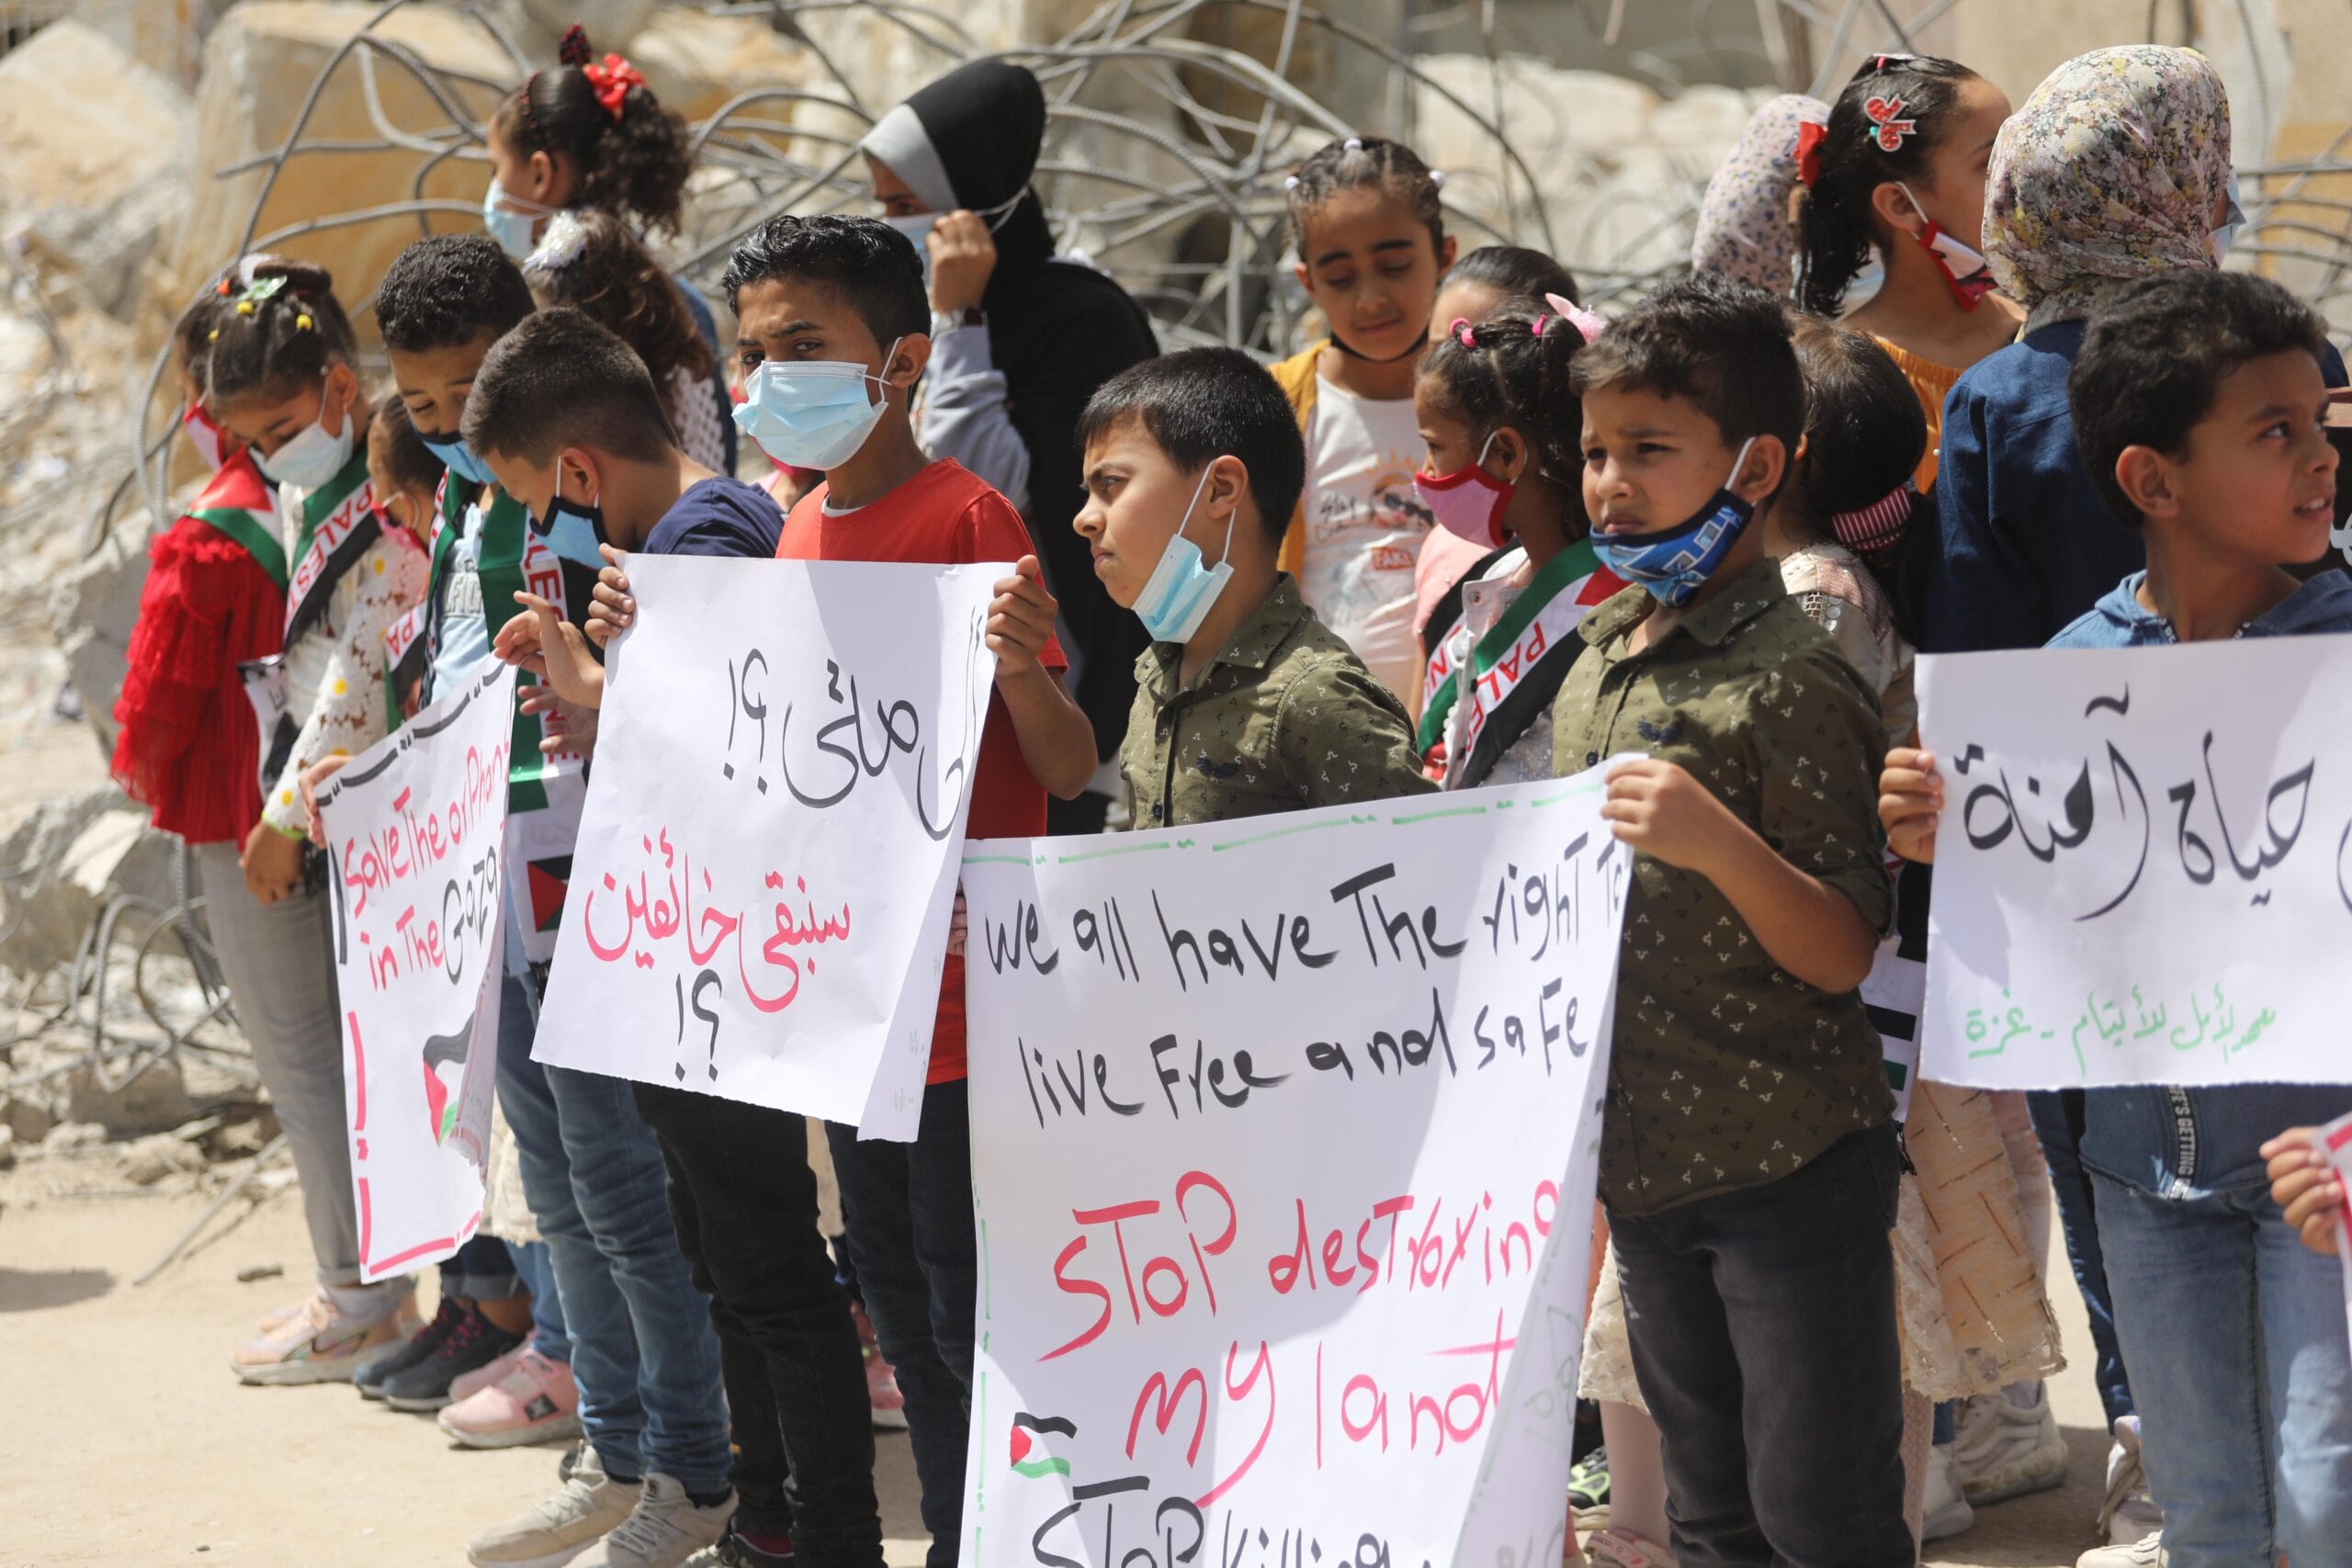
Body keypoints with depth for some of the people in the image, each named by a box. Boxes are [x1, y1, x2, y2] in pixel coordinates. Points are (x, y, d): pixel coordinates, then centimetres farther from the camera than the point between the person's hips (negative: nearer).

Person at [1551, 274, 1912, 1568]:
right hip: (1645, 1158, 8)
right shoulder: (1597, 661, 9)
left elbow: (1843, 954, -18)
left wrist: (1721, 843, -32)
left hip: (1788, 1169, -8)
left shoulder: (1788, 680, -15)